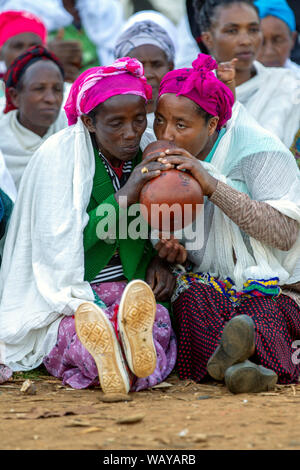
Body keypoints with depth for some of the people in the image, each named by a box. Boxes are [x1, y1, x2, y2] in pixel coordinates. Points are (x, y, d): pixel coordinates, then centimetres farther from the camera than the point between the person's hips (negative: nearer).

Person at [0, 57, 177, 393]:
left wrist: (158, 259, -1)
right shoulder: (58, 156, -6)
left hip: (129, 286, 3)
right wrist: (125, 196, -18)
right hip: (63, 288, -2)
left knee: (155, 317, -32)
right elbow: (63, 245, -13)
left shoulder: (146, 160, 9)